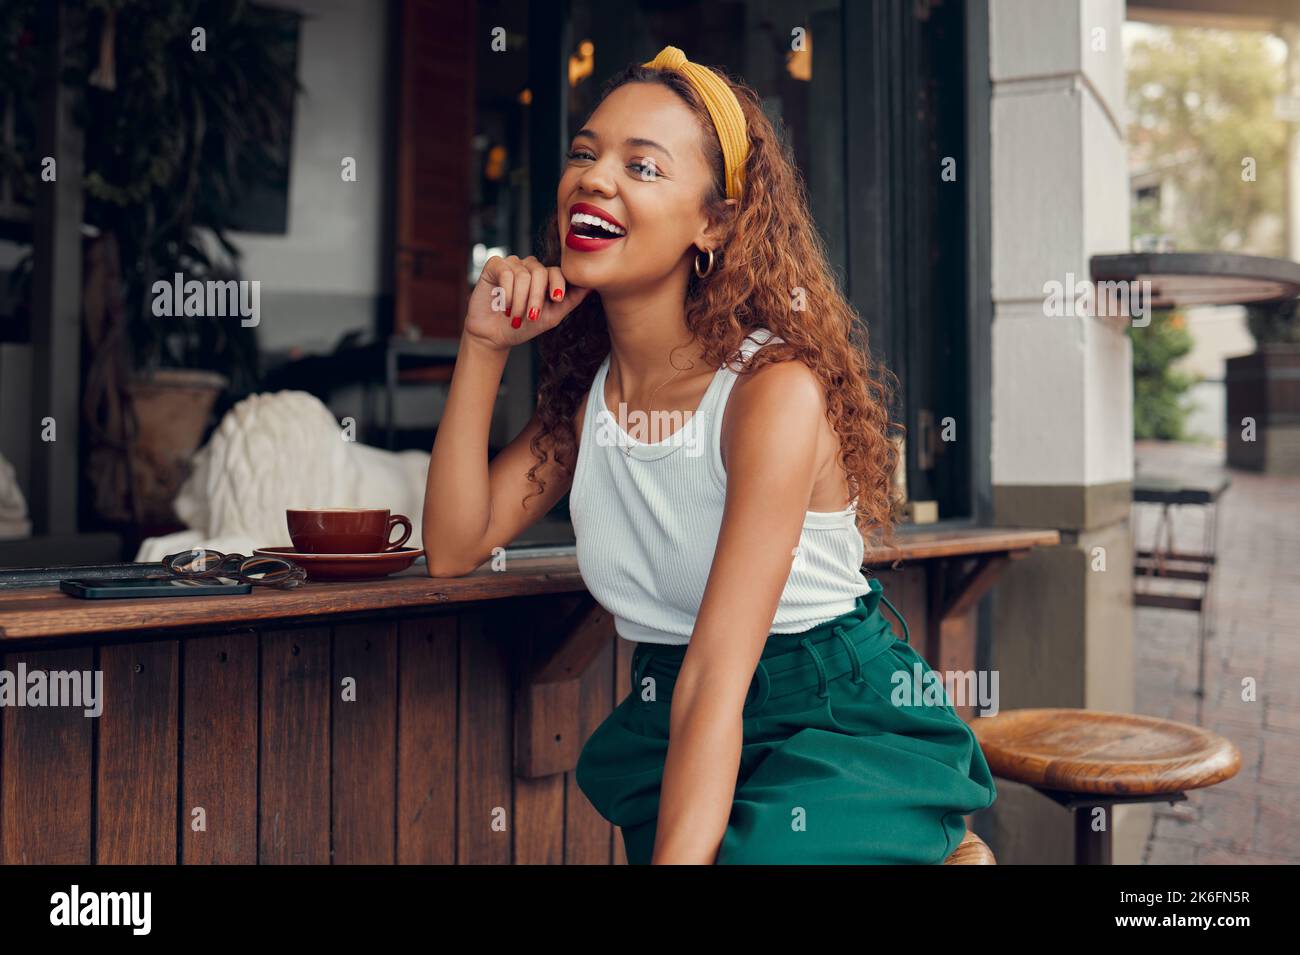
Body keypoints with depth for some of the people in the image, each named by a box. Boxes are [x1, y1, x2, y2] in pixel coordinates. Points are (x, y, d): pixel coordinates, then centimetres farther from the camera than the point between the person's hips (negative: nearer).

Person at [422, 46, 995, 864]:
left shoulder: (775, 389, -20)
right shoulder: (587, 390, 3)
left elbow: (716, 673, -24)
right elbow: (455, 548, -1)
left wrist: (680, 853, -29)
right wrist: (484, 347, -6)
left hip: (844, 736, -6)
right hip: (671, 736, 6)